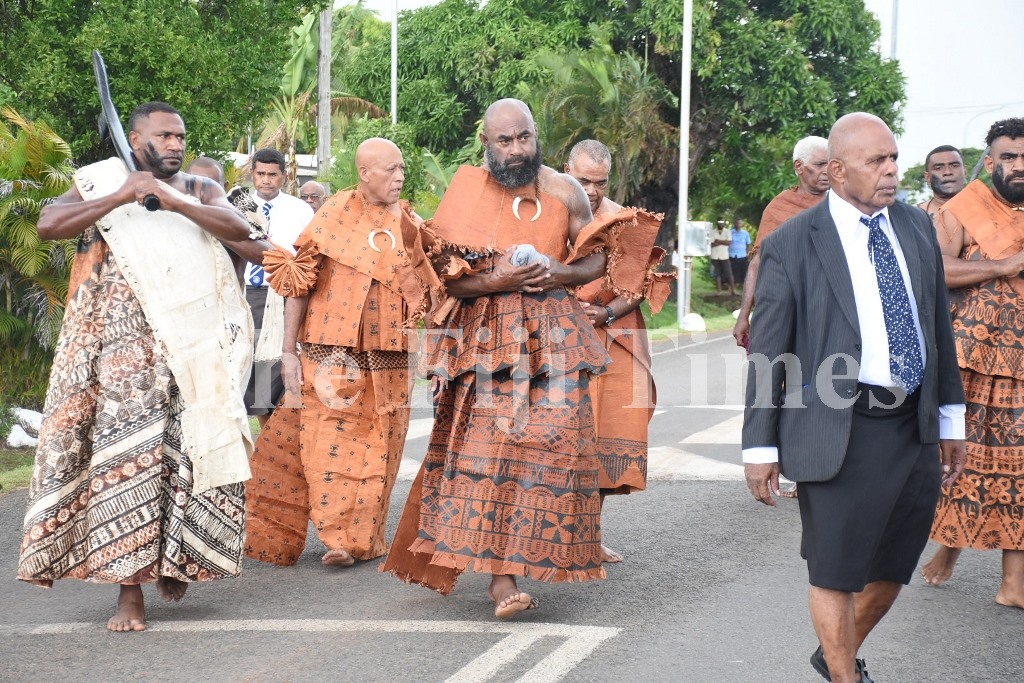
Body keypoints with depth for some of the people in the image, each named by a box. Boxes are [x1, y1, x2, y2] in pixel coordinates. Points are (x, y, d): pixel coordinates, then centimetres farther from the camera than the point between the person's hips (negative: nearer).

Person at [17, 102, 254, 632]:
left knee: (192, 450, 0)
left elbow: (238, 228, -6)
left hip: (190, 349, 2)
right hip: (120, 344, -2)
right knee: (125, 453, -10)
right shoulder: (101, 184, 8)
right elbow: (48, 225, -8)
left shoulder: (200, 191, 13)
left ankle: (176, 556, 23)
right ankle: (129, 586, -8)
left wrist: (174, 202, -19)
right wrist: (120, 197, -15)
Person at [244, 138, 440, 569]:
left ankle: (363, 537, 15)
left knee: (377, 449, 5)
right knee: (331, 442, -4)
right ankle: (338, 536, 3)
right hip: (334, 354, -3)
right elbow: (299, 283, -2)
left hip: (389, 358, 3)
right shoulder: (335, 215, -2)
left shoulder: (409, 225, 8)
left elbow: (424, 293, 13)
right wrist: (290, 352, -7)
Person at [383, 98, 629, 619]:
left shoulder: (563, 191, 6)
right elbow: (445, 278, -1)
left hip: (552, 335, 2)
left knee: (551, 446, -7)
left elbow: (596, 259, 12)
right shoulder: (465, 191, 2)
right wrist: (499, 280, -17)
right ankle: (501, 575, -9)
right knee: (489, 448, -9)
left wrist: (560, 274, -8)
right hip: (486, 336, -1)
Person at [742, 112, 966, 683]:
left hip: (915, 430, 6)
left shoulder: (917, 227, 10)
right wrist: (761, 446, -6)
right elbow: (767, 353, -4)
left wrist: (951, 417, 16)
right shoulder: (790, 245, -5)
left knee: (891, 570, 17)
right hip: (838, 435, -5)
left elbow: (938, 324, 16)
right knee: (836, 570, 3)